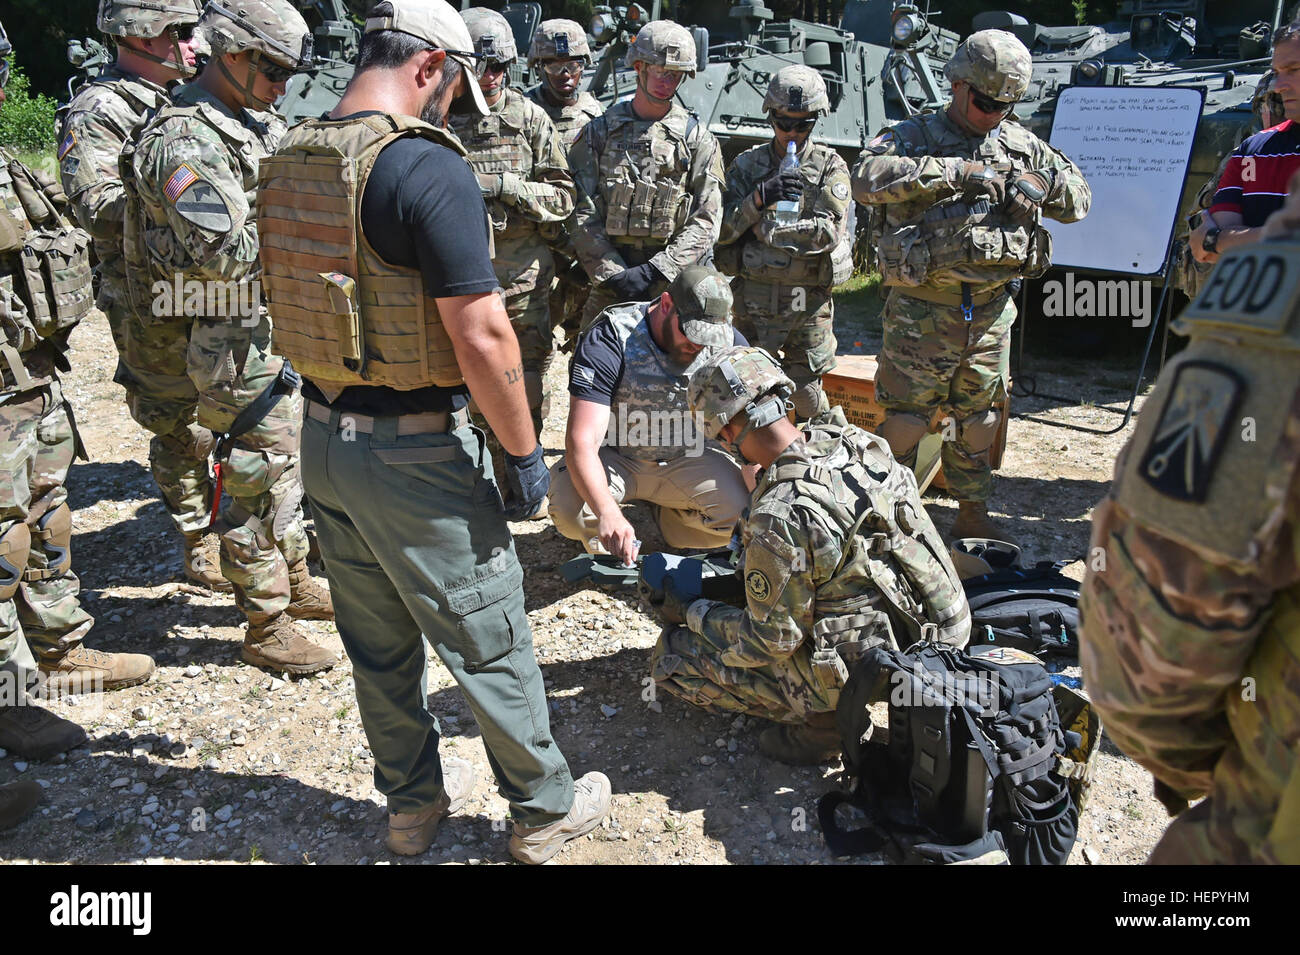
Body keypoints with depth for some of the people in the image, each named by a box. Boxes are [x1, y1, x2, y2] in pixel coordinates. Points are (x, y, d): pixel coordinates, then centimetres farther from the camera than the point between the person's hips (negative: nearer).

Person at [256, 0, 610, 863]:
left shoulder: (289, 161, 5)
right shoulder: (428, 166, -20)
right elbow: (481, 338, -22)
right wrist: (525, 452, -12)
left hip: (322, 435, 8)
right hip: (413, 454, -8)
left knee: (379, 643, 19)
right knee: (488, 640, 9)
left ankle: (413, 801, 38)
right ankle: (546, 808, 27)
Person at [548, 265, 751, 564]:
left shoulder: (727, 342, -13)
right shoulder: (609, 341, -26)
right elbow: (582, 441, -35)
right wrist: (608, 513, -50)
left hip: (687, 458, 3)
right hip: (615, 457, -3)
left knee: (742, 512, -22)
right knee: (569, 508, -33)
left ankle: (668, 517, 11)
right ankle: (610, 545, 5)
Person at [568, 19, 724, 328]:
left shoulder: (697, 139, 6)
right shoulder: (600, 132, 9)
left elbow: (706, 221, -2)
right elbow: (583, 215, 2)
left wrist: (654, 271, -13)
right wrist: (611, 272, -10)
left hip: (673, 285, -1)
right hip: (609, 284, 1)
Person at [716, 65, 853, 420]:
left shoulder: (830, 166, 2)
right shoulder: (747, 164, 5)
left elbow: (830, 232, -11)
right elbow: (722, 231, -4)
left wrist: (771, 229, -17)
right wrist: (759, 198, -20)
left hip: (810, 301, -1)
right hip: (755, 300, 1)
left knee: (806, 394, 8)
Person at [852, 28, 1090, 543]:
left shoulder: (1022, 144, 11)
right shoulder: (914, 137, -3)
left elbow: (1080, 199, 17)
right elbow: (867, 177, -25)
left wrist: (1045, 183, -6)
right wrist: (955, 171, -29)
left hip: (992, 310, 5)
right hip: (921, 309, -5)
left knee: (979, 418, 15)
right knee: (904, 417, 0)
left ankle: (973, 514, 31)